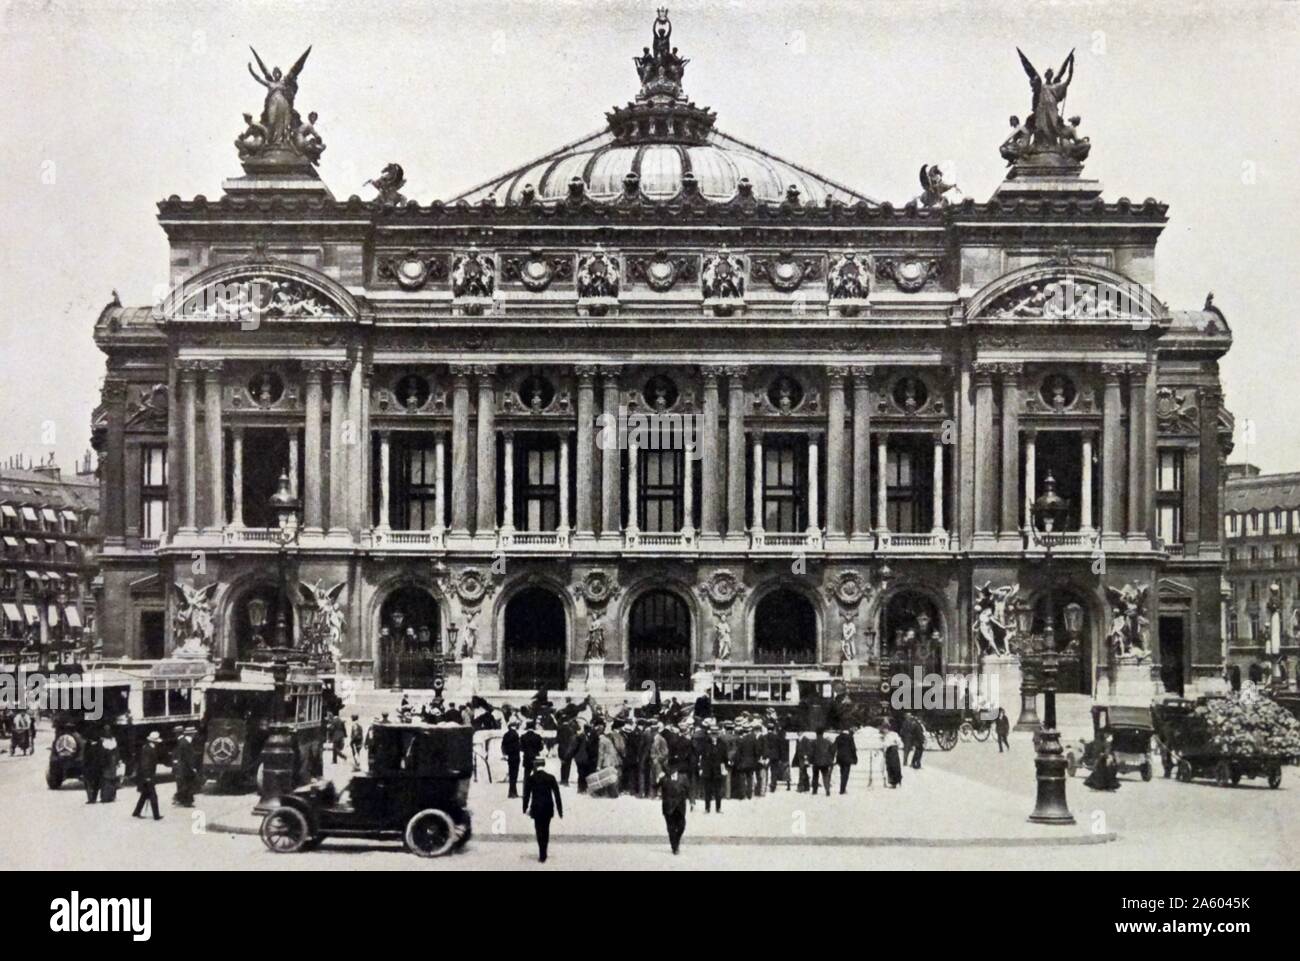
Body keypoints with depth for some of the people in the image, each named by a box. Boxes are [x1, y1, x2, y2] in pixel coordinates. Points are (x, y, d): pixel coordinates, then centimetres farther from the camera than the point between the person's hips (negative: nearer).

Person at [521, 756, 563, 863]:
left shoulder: (530, 779, -6)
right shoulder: (551, 778, -2)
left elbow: (526, 795, -4)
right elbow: (557, 795, -2)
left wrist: (525, 809, 8)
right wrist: (560, 811, 3)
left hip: (536, 808, -2)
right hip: (548, 808, 2)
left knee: (540, 831, 5)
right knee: (546, 831, 17)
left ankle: (542, 856, 2)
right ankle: (543, 854, 25)